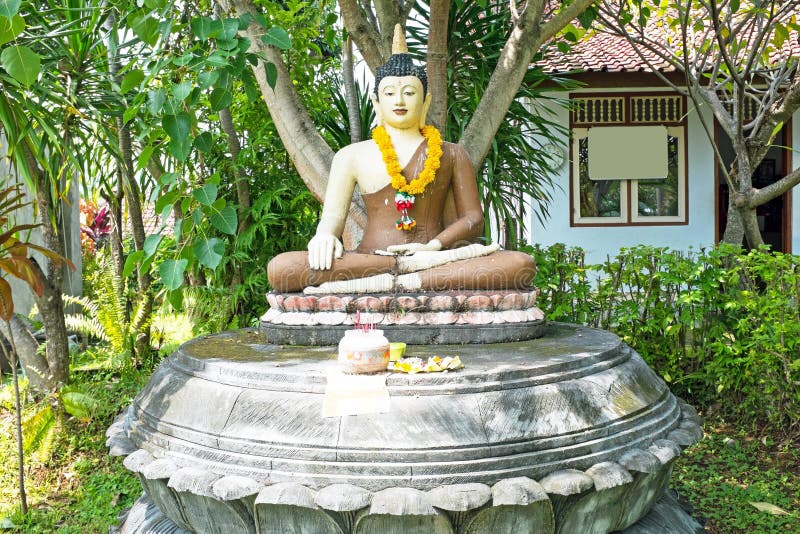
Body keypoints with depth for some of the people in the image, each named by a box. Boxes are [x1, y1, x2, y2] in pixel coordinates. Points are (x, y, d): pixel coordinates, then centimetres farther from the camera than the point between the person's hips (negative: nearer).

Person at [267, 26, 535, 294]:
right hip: (370, 260, 0)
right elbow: (333, 214, 9)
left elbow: (473, 218, 12)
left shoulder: (452, 155, 19)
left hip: (433, 259, 1)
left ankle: (391, 283, -36)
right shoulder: (352, 156, 17)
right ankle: (412, 266, -32)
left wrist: (434, 245, -9)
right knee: (280, 268, -29)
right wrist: (325, 236, -17)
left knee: (522, 264, -28)